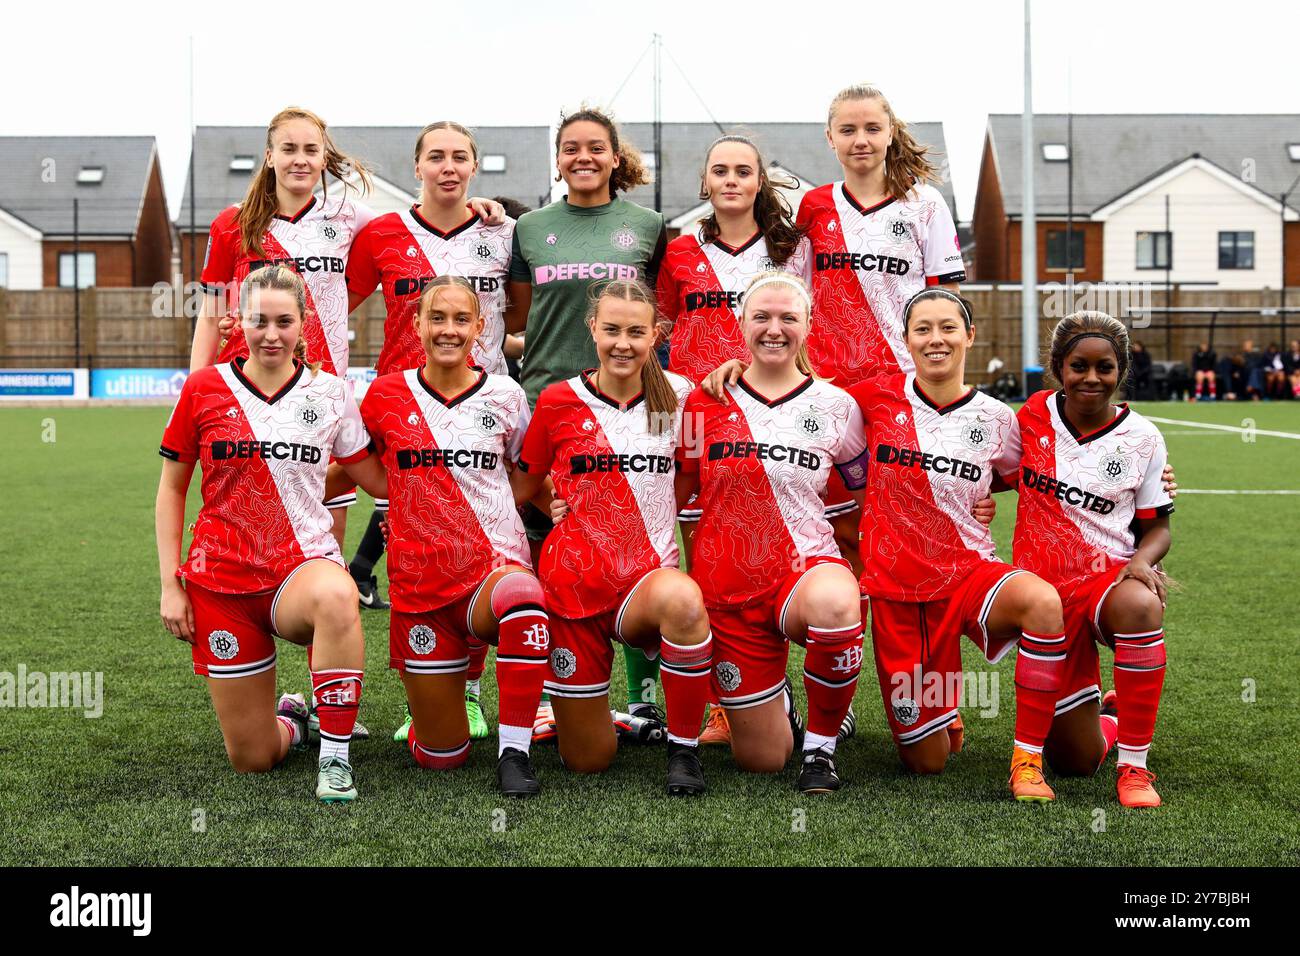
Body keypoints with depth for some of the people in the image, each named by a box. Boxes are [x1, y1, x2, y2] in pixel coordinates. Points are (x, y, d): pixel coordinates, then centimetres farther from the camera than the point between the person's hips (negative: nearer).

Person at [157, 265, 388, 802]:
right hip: (220, 580, 1)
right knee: (253, 759, 1)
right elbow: (171, 489, 7)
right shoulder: (204, 389, 0)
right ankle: (289, 719, 39)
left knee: (336, 597, -42)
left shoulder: (330, 393, 2)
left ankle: (335, 757, -25)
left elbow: (381, 481, 10)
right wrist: (170, 584, 2)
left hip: (302, 566, -1)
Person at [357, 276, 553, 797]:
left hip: (495, 563, -1)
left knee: (521, 595, -41)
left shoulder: (505, 396, 3)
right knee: (440, 757, 1)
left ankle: (514, 752, -26)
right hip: (420, 582, 1)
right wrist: (410, 501, 5)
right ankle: (430, 711, 39)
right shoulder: (386, 394, 2)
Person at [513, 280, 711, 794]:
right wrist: (562, 501, -4)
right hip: (574, 583, 0)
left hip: (648, 578, 0)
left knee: (683, 599, -39)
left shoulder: (677, 395, 0)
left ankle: (684, 749, -18)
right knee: (588, 761, 4)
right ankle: (571, 700, 41)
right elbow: (521, 488, 12)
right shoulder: (558, 401, -1)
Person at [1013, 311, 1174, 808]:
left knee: (1139, 606, -43)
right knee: (1075, 760, 0)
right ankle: (1108, 715, 40)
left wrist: (1142, 562, -19)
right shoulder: (1034, 415, 0)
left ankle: (1134, 766, -27)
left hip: (1110, 575, -1)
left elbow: (1157, 526, 2)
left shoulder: (1141, 437, -3)